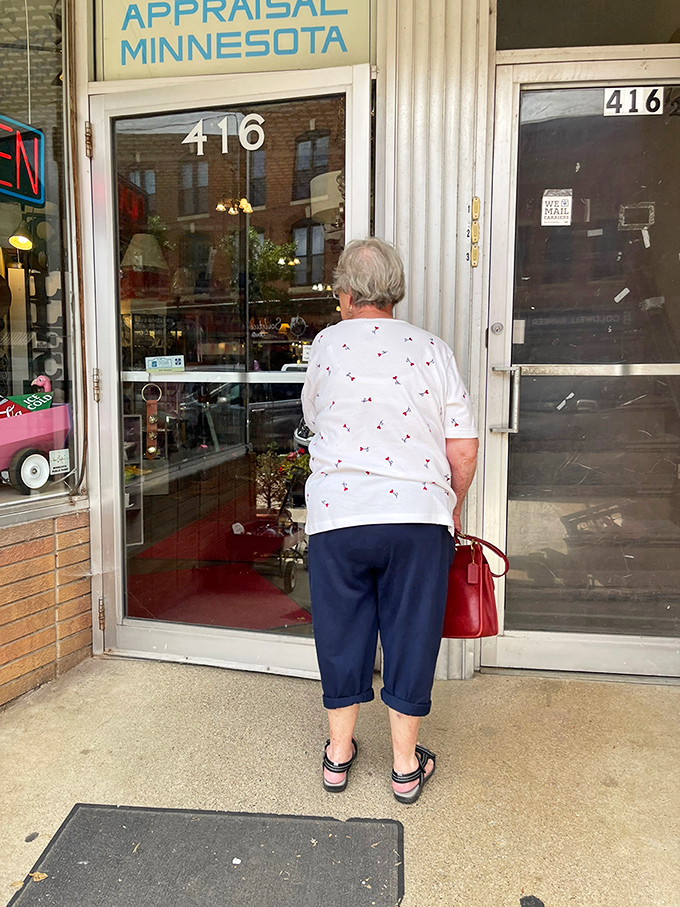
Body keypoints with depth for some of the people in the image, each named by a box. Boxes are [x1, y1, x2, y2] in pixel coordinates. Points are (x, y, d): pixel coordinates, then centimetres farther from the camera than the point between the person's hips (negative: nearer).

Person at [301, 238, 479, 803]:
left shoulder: (327, 344, 5)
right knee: (411, 634, 13)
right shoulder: (432, 349, 5)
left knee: (342, 631, 16)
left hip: (338, 513, 0)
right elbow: (464, 449, 1)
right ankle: (406, 765, 28)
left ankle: (339, 754, 33)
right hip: (419, 512, 0)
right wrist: (453, 506, 16)